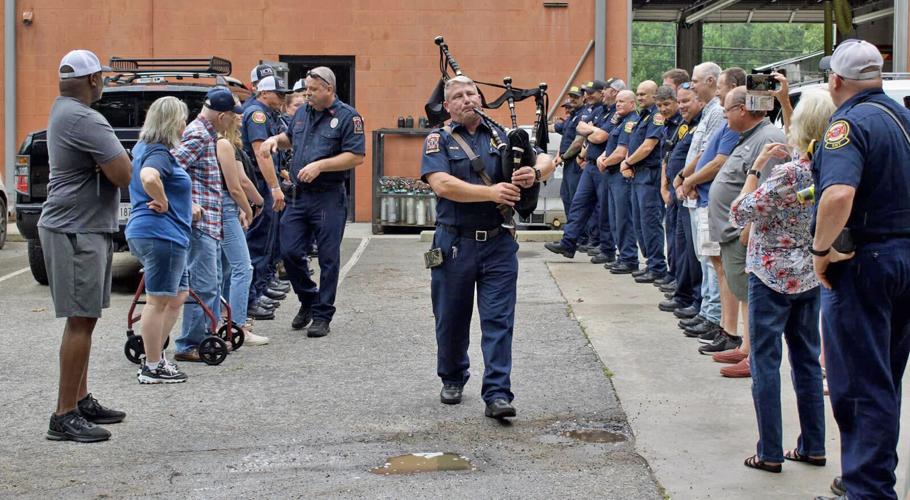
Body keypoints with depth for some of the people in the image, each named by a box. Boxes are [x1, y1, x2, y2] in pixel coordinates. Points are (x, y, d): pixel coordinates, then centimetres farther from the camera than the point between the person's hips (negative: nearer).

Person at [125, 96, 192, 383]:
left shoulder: (144, 147, 15)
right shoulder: (159, 153, -16)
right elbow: (149, 177, -39)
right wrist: (162, 202, -21)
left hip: (166, 234, 10)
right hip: (160, 234, -10)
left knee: (178, 296, 18)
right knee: (158, 301, -2)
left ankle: (155, 357, 22)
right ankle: (152, 368, 5)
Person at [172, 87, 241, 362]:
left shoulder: (207, 134, 15)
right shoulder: (197, 135, -15)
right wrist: (189, 205, -24)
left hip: (210, 223, 11)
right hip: (200, 221, -11)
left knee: (213, 282, 18)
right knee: (203, 286, -9)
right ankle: (188, 346, -5)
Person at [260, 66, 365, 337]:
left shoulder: (348, 117, -7)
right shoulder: (303, 112, 13)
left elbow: (356, 156, -14)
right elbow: (290, 138, 31)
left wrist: (320, 165, -20)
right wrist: (275, 140, 8)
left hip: (329, 197, -6)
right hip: (299, 194, 6)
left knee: (328, 258, 0)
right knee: (289, 252, 4)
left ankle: (322, 315, 8)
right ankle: (308, 299, 25)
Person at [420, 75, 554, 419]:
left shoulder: (501, 137, 11)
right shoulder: (439, 140, 1)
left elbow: (547, 160, 6)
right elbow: (441, 184, -15)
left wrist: (535, 172, -18)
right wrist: (491, 192, -20)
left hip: (498, 244, 1)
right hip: (455, 244, -1)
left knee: (498, 320, -5)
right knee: (452, 319, 12)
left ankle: (497, 394, -6)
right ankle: (452, 380, 33)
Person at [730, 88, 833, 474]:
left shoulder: (788, 174, -23)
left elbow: (739, 213, -17)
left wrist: (756, 169, -10)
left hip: (773, 275, -7)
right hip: (810, 275, 7)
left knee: (765, 361, 2)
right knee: (807, 358, 16)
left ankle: (770, 452, 4)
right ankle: (812, 446, 22)